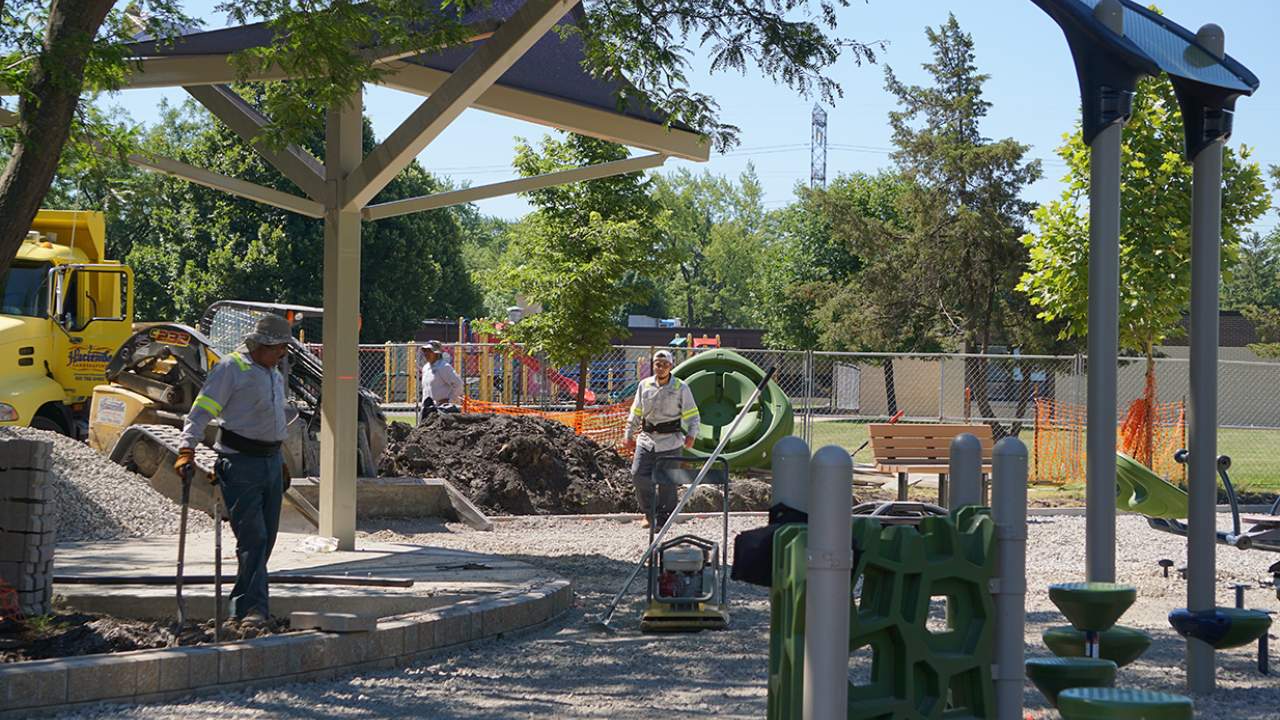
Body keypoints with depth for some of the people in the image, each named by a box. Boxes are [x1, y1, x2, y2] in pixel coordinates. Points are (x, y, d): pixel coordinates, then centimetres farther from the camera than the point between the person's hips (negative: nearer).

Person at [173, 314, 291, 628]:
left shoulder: (275, 375, 19)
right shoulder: (231, 368, -8)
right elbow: (202, 410, -13)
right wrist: (187, 450, -23)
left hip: (271, 461, 8)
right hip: (241, 463, -8)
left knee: (266, 537, 8)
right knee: (252, 537, -13)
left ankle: (244, 604, 17)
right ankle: (253, 608, -13)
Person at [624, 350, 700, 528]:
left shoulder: (681, 387, -1)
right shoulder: (645, 385, 8)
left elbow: (691, 414, 1)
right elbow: (636, 412, 17)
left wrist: (691, 434, -11)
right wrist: (629, 434, 15)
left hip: (670, 441, -3)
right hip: (646, 439, 3)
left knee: (667, 481, -2)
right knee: (638, 475, -5)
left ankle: (664, 519, 9)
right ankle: (650, 513, 10)